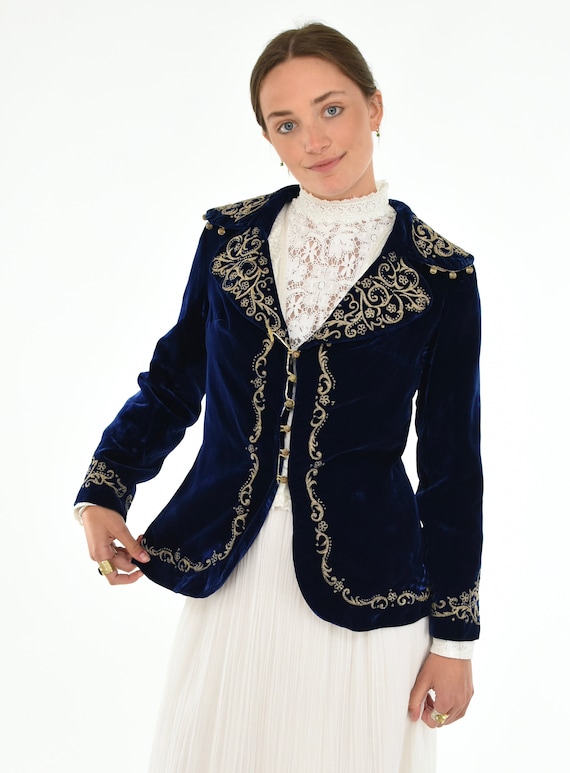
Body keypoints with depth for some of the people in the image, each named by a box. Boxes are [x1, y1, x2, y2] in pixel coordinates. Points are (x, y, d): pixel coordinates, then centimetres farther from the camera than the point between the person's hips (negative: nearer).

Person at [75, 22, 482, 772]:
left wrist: (455, 636, 0)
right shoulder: (228, 237, 1)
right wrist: (101, 494, -4)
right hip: (226, 576, 3)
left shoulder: (439, 275, -6)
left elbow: (451, 465, -3)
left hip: (362, 593, -2)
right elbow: (171, 385, 10)